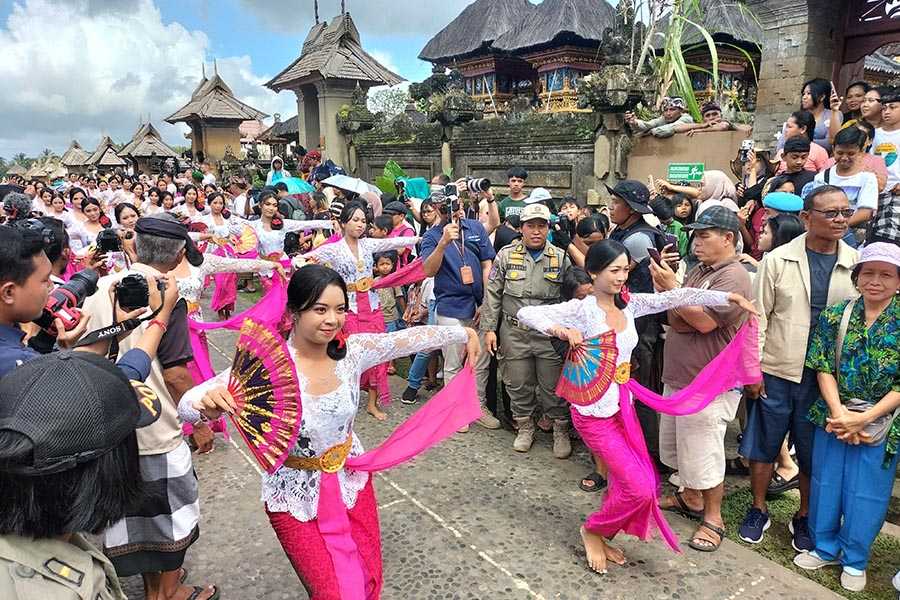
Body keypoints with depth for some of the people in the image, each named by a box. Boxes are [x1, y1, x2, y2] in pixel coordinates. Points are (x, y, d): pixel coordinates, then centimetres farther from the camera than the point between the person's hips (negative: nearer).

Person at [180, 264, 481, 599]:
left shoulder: (351, 350, -13)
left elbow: (413, 337, -3)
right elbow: (188, 404, -30)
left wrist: (464, 333, 6)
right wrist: (208, 403, -53)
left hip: (352, 479, 4)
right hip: (296, 496, -4)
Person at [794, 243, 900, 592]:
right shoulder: (835, 316, -1)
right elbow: (824, 367, -2)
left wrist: (863, 419, -16)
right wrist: (838, 412, -14)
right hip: (833, 417, 2)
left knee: (865, 494, 10)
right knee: (825, 484, 13)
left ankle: (854, 560, 30)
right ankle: (825, 547, 33)